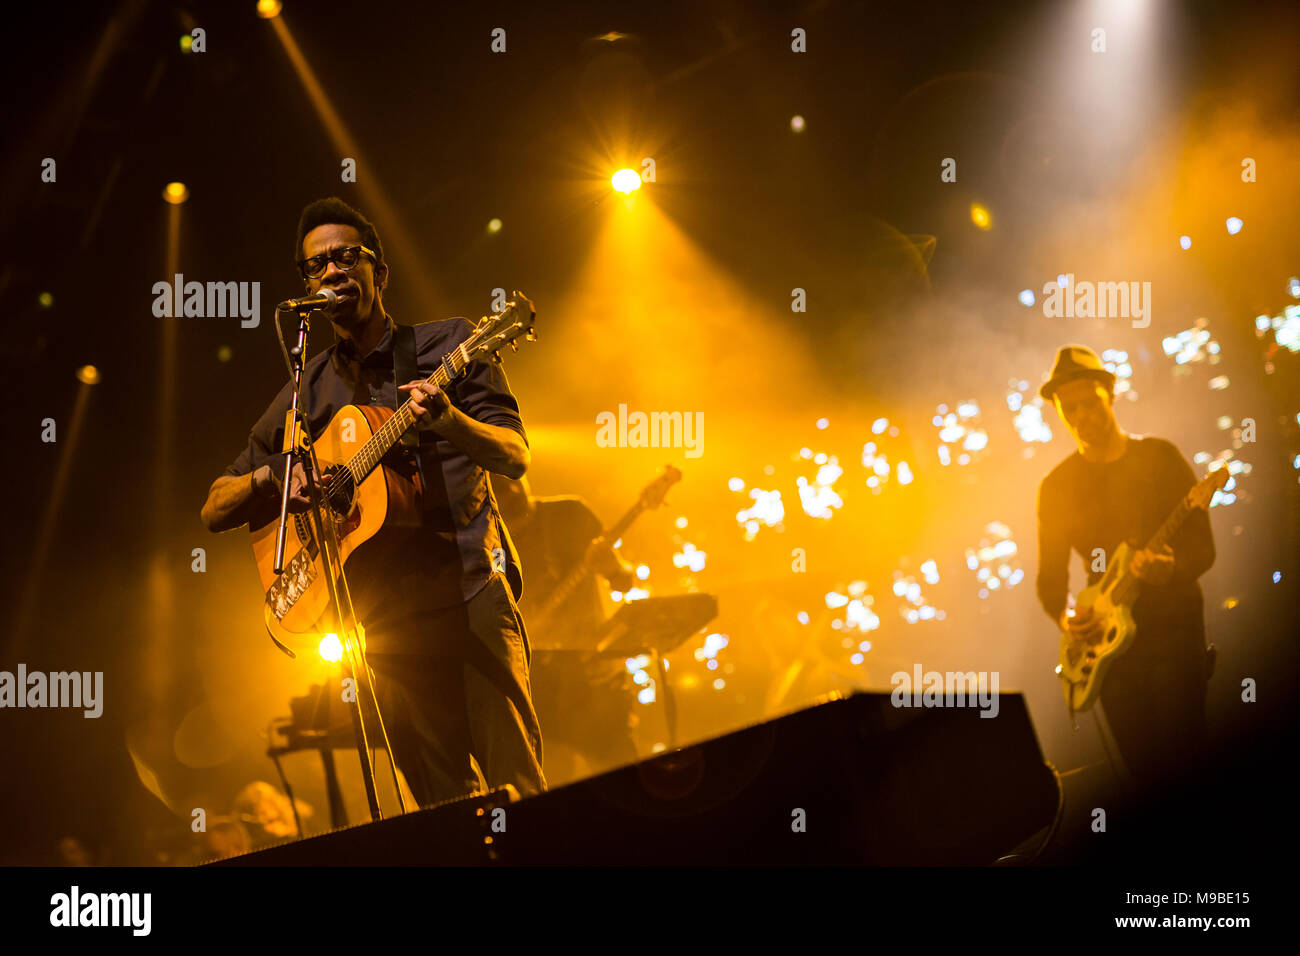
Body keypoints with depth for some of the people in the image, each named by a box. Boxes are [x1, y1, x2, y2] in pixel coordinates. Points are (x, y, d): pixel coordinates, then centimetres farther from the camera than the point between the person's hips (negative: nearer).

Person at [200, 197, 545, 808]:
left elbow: (514, 457, -4)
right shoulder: (303, 400, 16)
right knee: (446, 810, -2)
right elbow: (214, 510, 19)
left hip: (470, 593, -2)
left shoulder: (447, 345, 7)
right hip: (385, 621, 3)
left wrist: (449, 421, -25)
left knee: (518, 791, -10)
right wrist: (274, 476, -3)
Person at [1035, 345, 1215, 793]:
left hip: (1173, 626, -2)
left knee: (1182, 761, -9)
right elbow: (1050, 575, 10)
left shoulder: (1159, 458, 0)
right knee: (1144, 769, 3)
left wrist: (1172, 570, -23)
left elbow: (1203, 546, -3)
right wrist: (1064, 618, -9)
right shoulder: (1056, 487, 7)